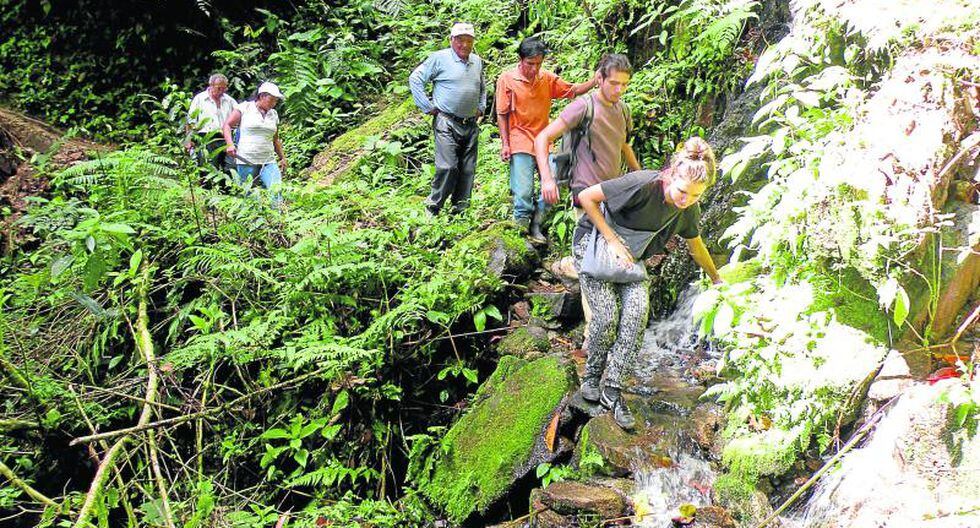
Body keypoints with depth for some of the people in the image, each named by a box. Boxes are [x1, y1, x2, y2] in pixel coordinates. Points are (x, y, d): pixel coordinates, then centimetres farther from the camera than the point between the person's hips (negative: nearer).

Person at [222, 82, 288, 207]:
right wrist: (230, 144, -13)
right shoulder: (245, 108, 1)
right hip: (246, 161, -4)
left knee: (277, 191, -17)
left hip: (268, 162, 4)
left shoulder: (274, 114, 16)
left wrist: (282, 158, 24)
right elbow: (227, 125, 1)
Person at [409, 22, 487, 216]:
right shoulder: (440, 58, -4)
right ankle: (432, 208, -3)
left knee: (468, 169, 6)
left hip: (471, 125, 6)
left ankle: (460, 210, 15)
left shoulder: (477, 61, 16)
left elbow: (482, 87, 34)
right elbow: (415, 79, -4)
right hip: (446, 123, -6)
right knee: (447, 167, -15)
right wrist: (428, 107, -7)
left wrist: (481, 107, 20)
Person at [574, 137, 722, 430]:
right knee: (607, 314, -21)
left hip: (629, 255, 5)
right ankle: (592, 374, 6)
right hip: (593, 242, -5)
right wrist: (612, 240, -22)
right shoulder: (643, 185, -31)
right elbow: (586, 197, -24)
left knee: (638, 309, -21)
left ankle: (612, 387, -14)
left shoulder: (689, 209, -9)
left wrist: (717, 279, 25)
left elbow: (696, 245, 12)